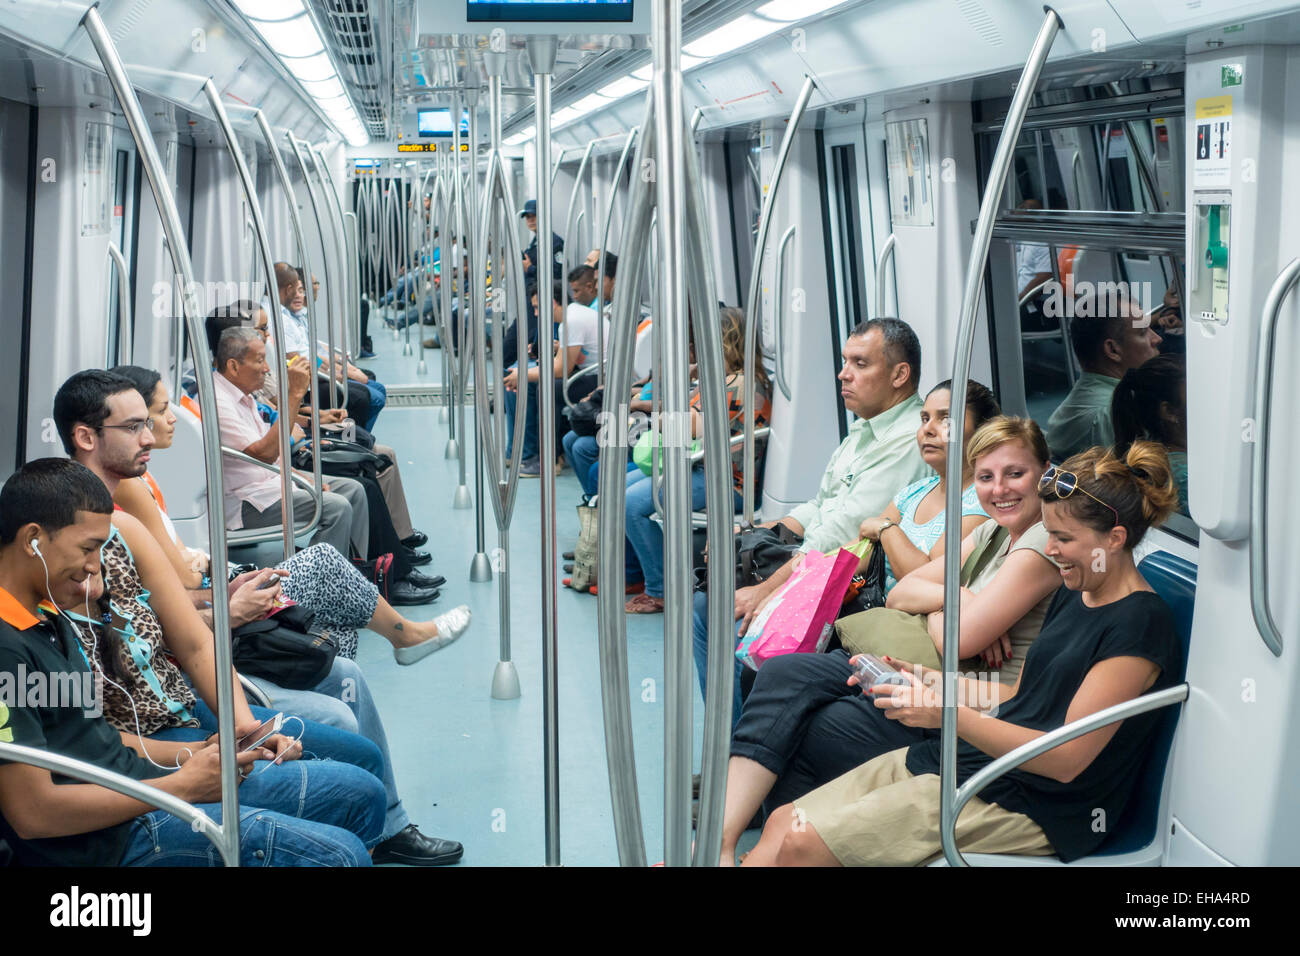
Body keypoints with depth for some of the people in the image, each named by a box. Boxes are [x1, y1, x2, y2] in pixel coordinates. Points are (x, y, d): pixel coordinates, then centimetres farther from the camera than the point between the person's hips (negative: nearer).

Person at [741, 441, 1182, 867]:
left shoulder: (1140, 626, -15)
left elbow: (1066, 759, -20)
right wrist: (929, 684, 6)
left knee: (803, 845, -17)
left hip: (1027, 804, -9)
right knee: (781, 823, -2)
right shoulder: (1071, 595, 14)